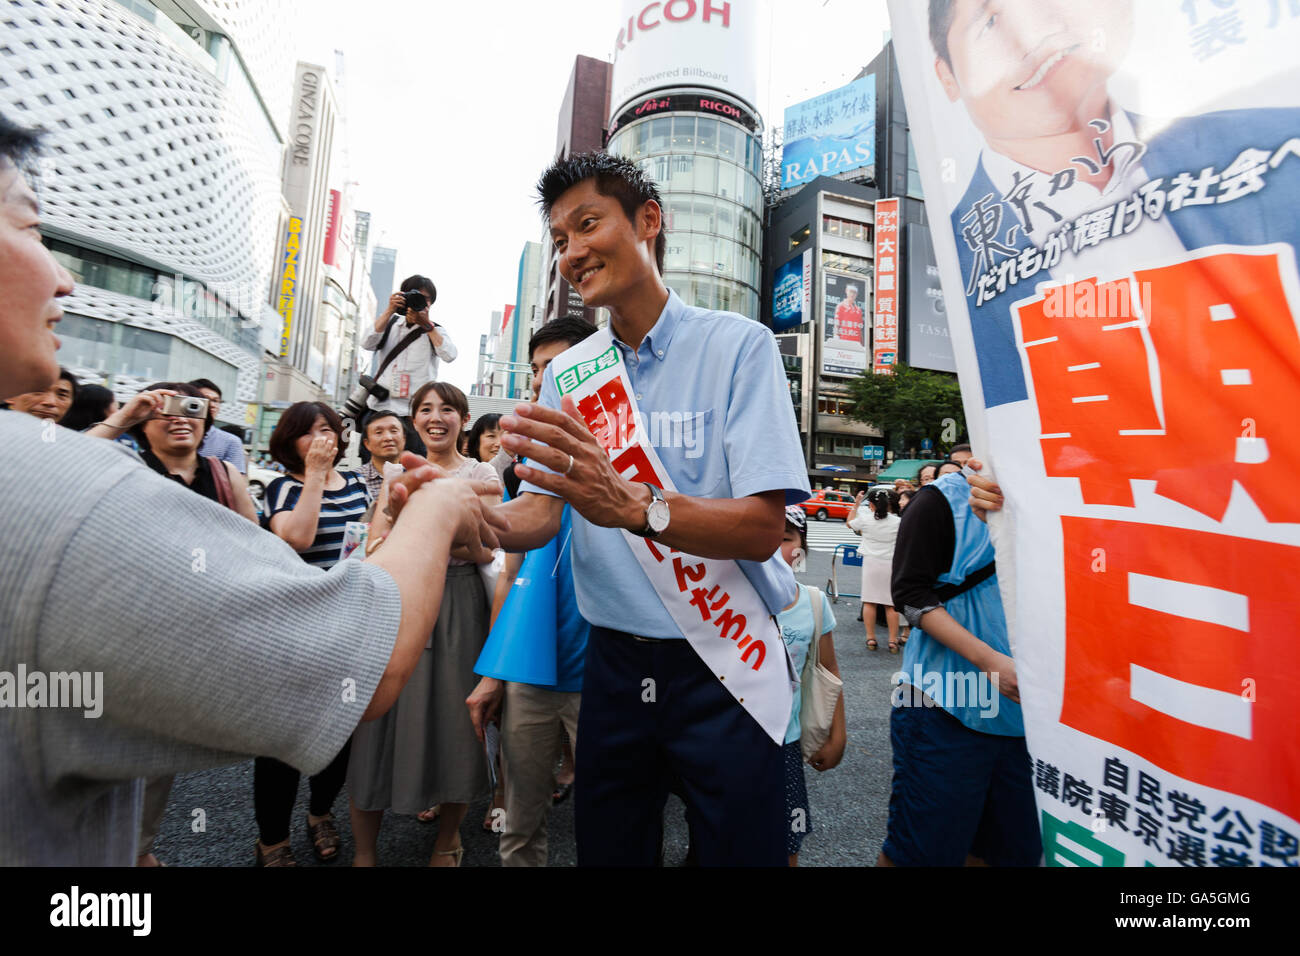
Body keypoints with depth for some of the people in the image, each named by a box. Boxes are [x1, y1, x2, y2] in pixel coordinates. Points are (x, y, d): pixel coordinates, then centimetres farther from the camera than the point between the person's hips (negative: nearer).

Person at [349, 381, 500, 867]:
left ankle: (447, 842, 28)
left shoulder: (481, 474, 3)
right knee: (381, 721, 3)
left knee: (454, 721, 3)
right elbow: (375, 544, 3)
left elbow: (486, 551, -6)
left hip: (457, 604, -2)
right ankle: (364, 850, 23)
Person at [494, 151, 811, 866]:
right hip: (614, 664, 5)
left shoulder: (737, 345, -10)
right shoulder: (567, 373, 5)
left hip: (726, 666, -4)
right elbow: (540, 513, -3)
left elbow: (762, 528, -20)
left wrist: (632, 505, -37)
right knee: (606, 852, 21)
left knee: (740, 851, 13)